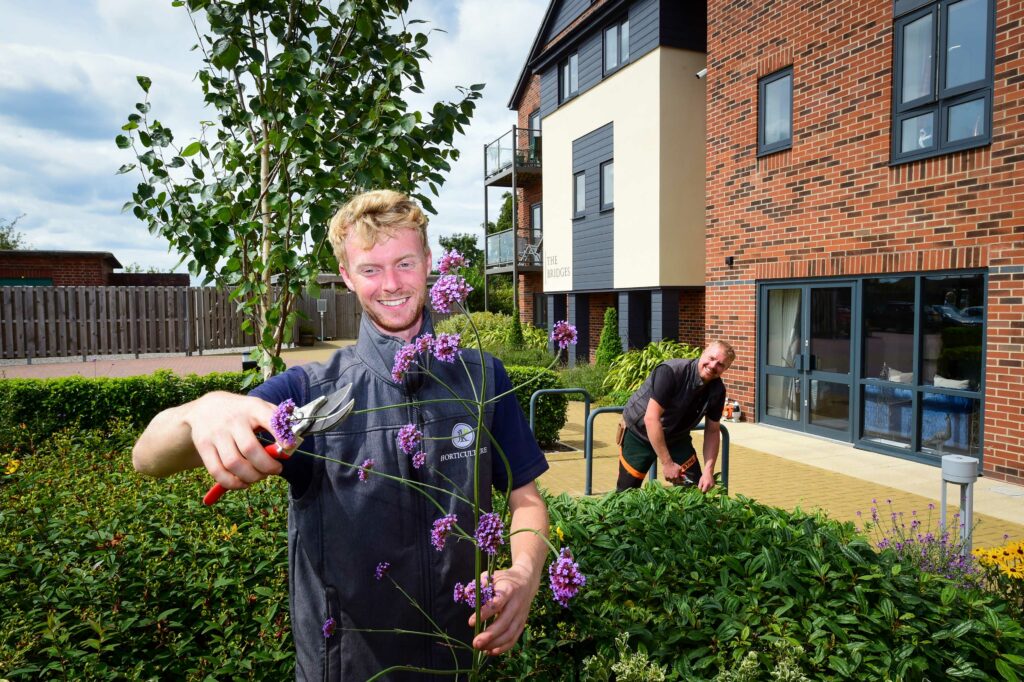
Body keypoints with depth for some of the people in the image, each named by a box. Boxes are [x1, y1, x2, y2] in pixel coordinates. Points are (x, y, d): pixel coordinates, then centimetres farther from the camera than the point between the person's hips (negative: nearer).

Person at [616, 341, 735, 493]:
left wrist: (709, 471, -14)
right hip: (640, 432, -5)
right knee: (627, 491, 1)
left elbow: (712, 431, -2)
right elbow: (651, 419, -32)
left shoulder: (717, 390, -11)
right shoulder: (671, 372, -30)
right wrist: (667, 463, -30)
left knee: (697, 489, -4)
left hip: (676, 437, 5)